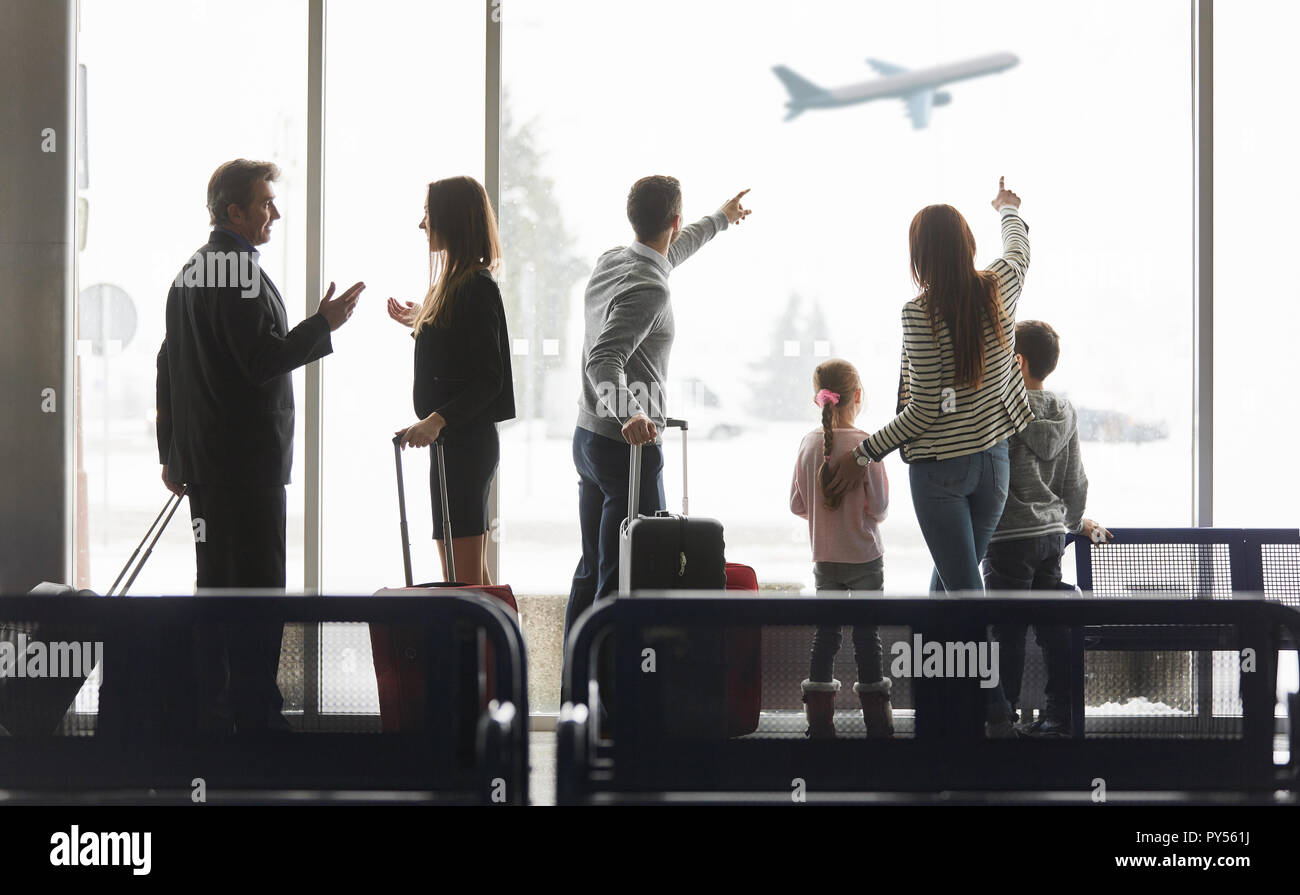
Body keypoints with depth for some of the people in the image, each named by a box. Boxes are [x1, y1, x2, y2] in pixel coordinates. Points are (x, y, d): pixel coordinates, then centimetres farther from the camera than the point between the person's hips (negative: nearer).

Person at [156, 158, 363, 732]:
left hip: (203, 458, 10)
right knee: (257, 586, -7)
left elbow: (168, 367, 20)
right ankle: (255, 716, -6)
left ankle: (210, 713, 18)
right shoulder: (240, 270, -15)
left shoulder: (190, 272, 16)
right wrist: (324, 325, -12)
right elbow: (262, 361, -21)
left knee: (215, 583, 14)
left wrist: (172, 454, 24)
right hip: (247, 460, -10)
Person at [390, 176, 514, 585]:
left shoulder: (476, 288, -15)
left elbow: (488, 379, -21)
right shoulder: (457, 282, 15)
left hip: (464, 442, -10)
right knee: (473, 572, 13)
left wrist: (437, 420, -30)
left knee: (462, 575, -9)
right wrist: (420, 323, 25)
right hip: (459, 440, 10)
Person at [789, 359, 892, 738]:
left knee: (826, 631, 10)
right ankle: (876, 719, 8)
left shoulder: (809, 443, -3)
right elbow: (879, 507, -13)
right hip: (864, 556, -4)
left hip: (824, 557, 4)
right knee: (867, 633, 4)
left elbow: (797, 505, 2)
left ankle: (820, 720, 10)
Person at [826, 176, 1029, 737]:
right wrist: (1009, 210, 46)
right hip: (993, 459, 6)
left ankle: (997, 711, -6)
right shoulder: (999, 291, -2)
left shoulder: (921, 314, -17)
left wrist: (863, 454, -6)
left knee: (964, 589, -2)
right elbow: (1019, 248, 24)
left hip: (939, 466, -6)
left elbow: (923, 411, -17)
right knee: (953, 573, 20)